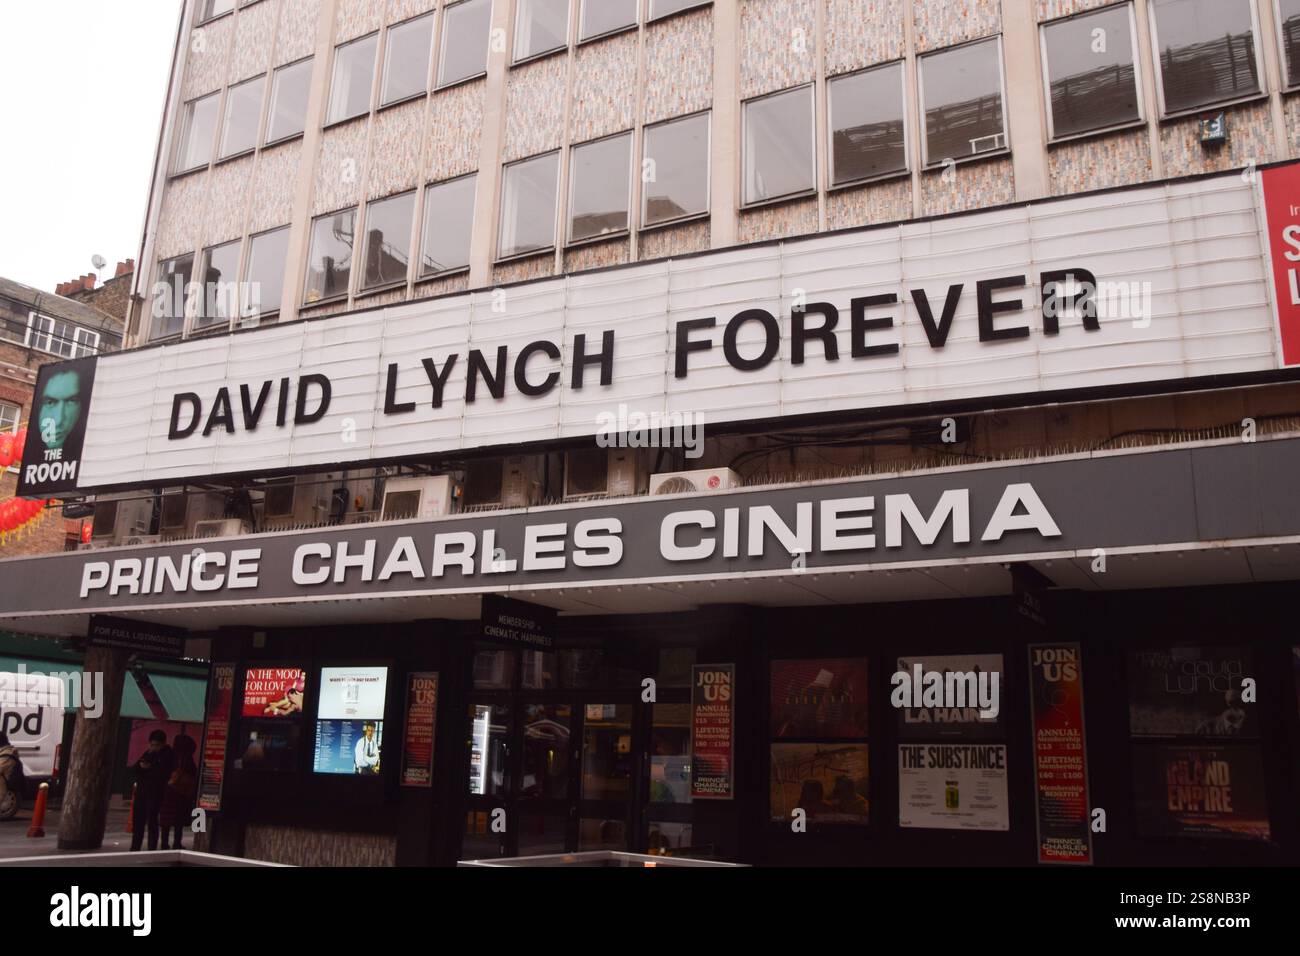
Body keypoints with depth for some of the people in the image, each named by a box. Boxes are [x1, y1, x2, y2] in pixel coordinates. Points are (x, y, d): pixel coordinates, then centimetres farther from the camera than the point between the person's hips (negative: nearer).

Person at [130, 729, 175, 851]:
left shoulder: (168, 756, -4)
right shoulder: (147, 753, 15)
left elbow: (164, 773, -16)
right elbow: (133, 768, 12)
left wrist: (149, 768, -11)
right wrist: (140, 766, -9)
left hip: (155, 794, -6)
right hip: (141, 791, 6)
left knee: (152, 822, -6)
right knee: (137, 822, 9)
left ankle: (152, 850, -2)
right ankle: (134, 849, 18)